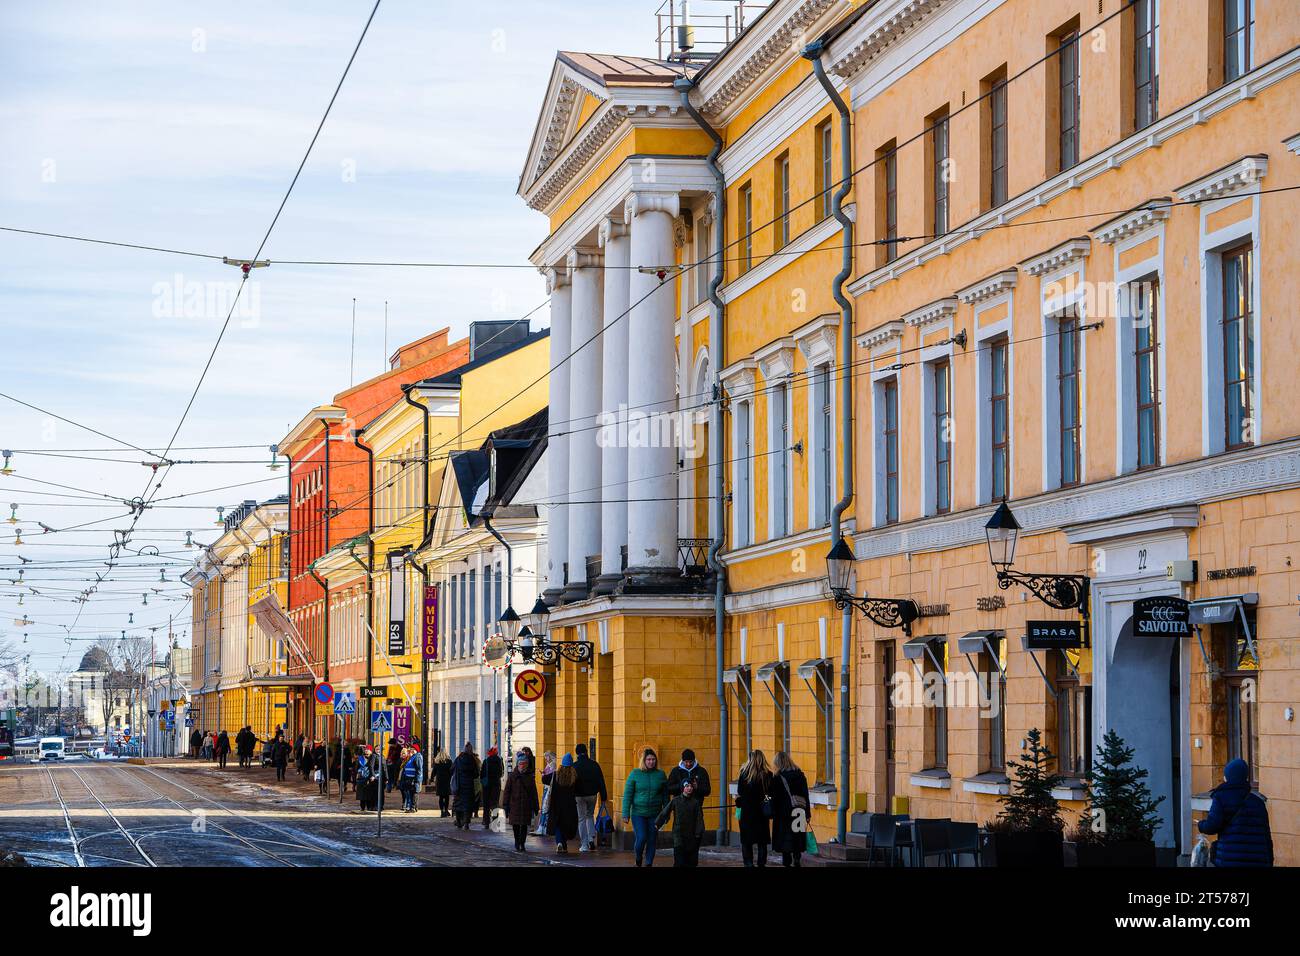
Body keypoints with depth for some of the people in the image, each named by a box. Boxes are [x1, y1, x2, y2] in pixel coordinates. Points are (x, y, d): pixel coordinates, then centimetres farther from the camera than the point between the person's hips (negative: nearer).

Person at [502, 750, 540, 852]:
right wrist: (505, 805, -4)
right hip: (514, 805, -1)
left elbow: (534, 792, 10)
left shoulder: (530, 777, 5)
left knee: (524, 825, -1)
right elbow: (507, 791, 1)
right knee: (516, 825, 3)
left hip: (526, 805, 1)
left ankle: (522, 844, 8)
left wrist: (535, 806, 8)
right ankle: (517, 844, 16)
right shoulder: (512, 776, 0)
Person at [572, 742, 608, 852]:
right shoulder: (594, 764, -2)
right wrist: (603, 796, 6)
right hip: (592, 795, 3)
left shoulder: (574, 766, -9)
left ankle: (584, 845, 3)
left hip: (579, 796, -3)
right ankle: (591, 838, 5)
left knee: (582, 819, 5)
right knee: (590, 815, 23)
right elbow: (601, 781, 0)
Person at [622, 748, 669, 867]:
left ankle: (649, 863, 15)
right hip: (638, 813, -2)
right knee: (641, 838, -11)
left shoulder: (660, 775, 3)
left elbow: (665, 796, 9)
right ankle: (638, 861, 16)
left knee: (651, 840, 3)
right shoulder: (635, 774, -3)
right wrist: (626, 814, -6)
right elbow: (627, 795, -2)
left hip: (654, 814, 2)